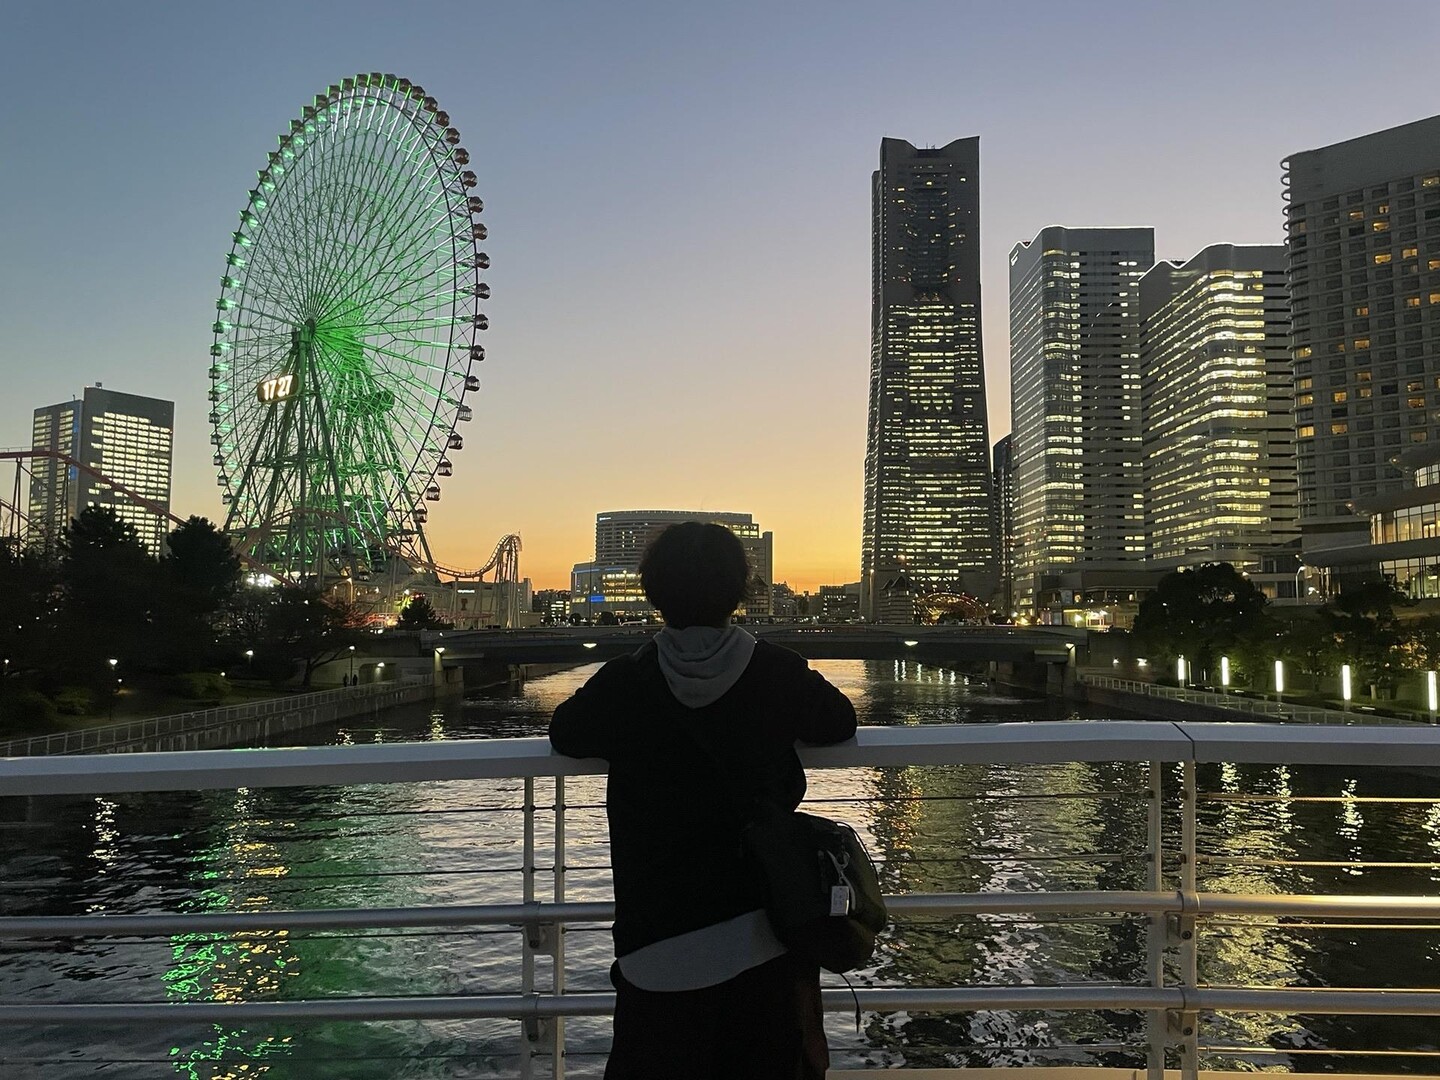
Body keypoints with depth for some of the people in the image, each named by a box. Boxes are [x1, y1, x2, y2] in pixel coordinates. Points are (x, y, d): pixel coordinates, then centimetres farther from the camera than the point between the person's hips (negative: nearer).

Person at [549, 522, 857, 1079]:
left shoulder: (625, 682, -10)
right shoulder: (778, 671, -7)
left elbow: (564, 733, 6)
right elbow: (841, 722, 8)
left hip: (662, 945, -1)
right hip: (764, 934, 1)